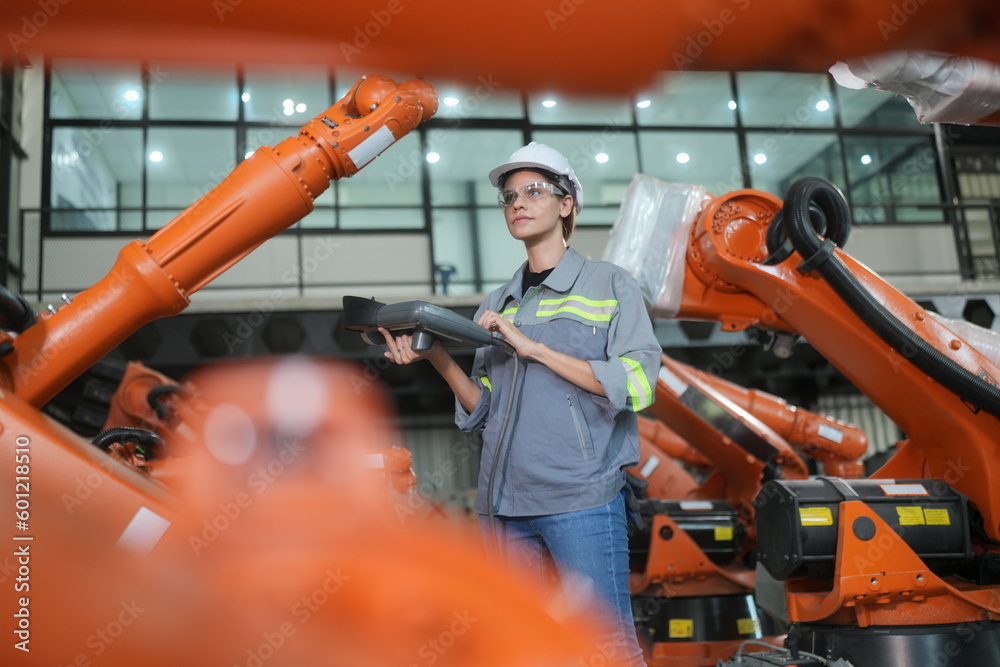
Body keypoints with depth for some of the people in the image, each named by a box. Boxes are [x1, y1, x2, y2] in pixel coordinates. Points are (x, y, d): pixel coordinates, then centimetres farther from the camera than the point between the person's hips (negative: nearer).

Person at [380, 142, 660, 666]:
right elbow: (485, 413, 14)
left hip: (581, 498, -5)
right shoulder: (496, 305, 17)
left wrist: (533, 347, -13)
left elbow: (636, 384, -10)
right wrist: (439, 359, -3)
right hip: (506, 504, 5)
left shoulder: (609, 284, 4)